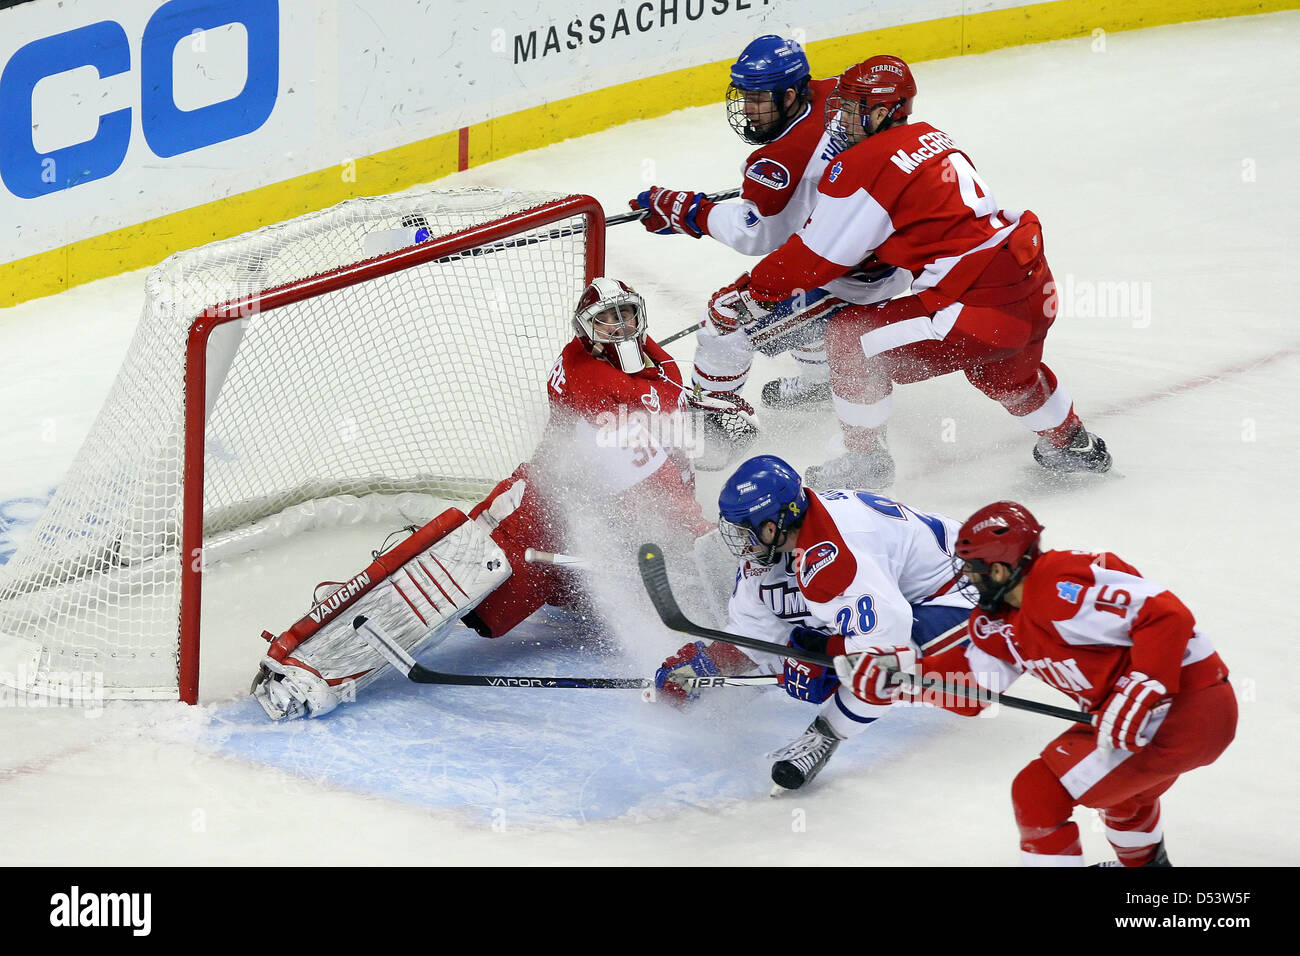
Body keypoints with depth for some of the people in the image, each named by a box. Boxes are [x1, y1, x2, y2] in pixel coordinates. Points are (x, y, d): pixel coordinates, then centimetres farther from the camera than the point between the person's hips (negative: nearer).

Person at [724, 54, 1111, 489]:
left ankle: (864, 459, 19)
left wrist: (755, 292, 9)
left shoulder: (862, 165, -9)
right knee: (1006, 374, 39)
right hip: (1035, 290, 9)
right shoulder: (932, 138, 16)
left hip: (979, 308, -9)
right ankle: (1071, 445, 59)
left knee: (851, 339, 5)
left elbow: (818, 255, -4)